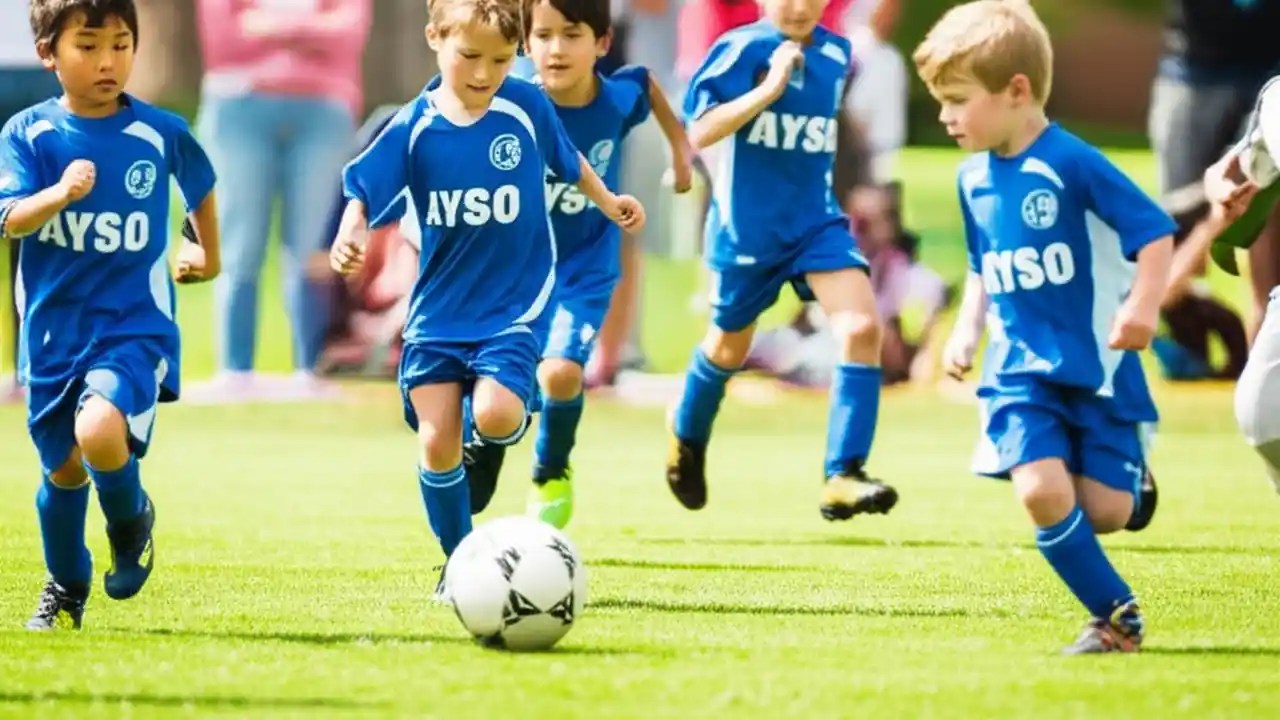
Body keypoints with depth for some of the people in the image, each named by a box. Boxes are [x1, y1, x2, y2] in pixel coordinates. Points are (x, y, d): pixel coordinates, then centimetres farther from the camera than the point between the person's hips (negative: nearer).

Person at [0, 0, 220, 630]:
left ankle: (131, 519, 5)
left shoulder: (161, 133, -4)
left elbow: (200, 186, 18)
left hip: (134, 325, -2)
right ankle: (65, 588, 38)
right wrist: (60, 193, -35)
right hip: (52, 331, 2)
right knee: (62, 471, 13)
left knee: (100, 433, -28)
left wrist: (207, 254, 29)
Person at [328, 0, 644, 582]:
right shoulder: (412, 127, -7)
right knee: (436, 443, -4)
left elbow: (566, 160, 14)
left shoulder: (527, 108, -6)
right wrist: (350, 235, -27)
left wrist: (606, 202, 26)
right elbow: (365, 193, -7)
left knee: (494, 412, -25)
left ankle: (488, 442, 14)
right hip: (437, 310, 1)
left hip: (515, 304, -1)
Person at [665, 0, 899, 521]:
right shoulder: (742, 49, -15)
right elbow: (697, 132, -25)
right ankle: (688, 434, 50)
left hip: (816, 220, 3)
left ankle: (842, 477, -17)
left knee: (862, 328, -18)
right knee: (729, 346, 16)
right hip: (747, 227, -3)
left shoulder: (836, 55, 2)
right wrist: (768, 89, -31)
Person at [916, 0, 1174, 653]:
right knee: (1042, 493, -18)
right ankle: (1116, 617, -2)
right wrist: (967, 330, 6)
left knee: (1104, 511, -8)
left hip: (1096, 365, -4)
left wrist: (1142, 306, -28)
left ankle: (1132, 479, 30)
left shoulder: (1072, 164, -17)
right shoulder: (973, 179, 5)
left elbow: (1155, 232, -15)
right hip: (1021, 371, 4)